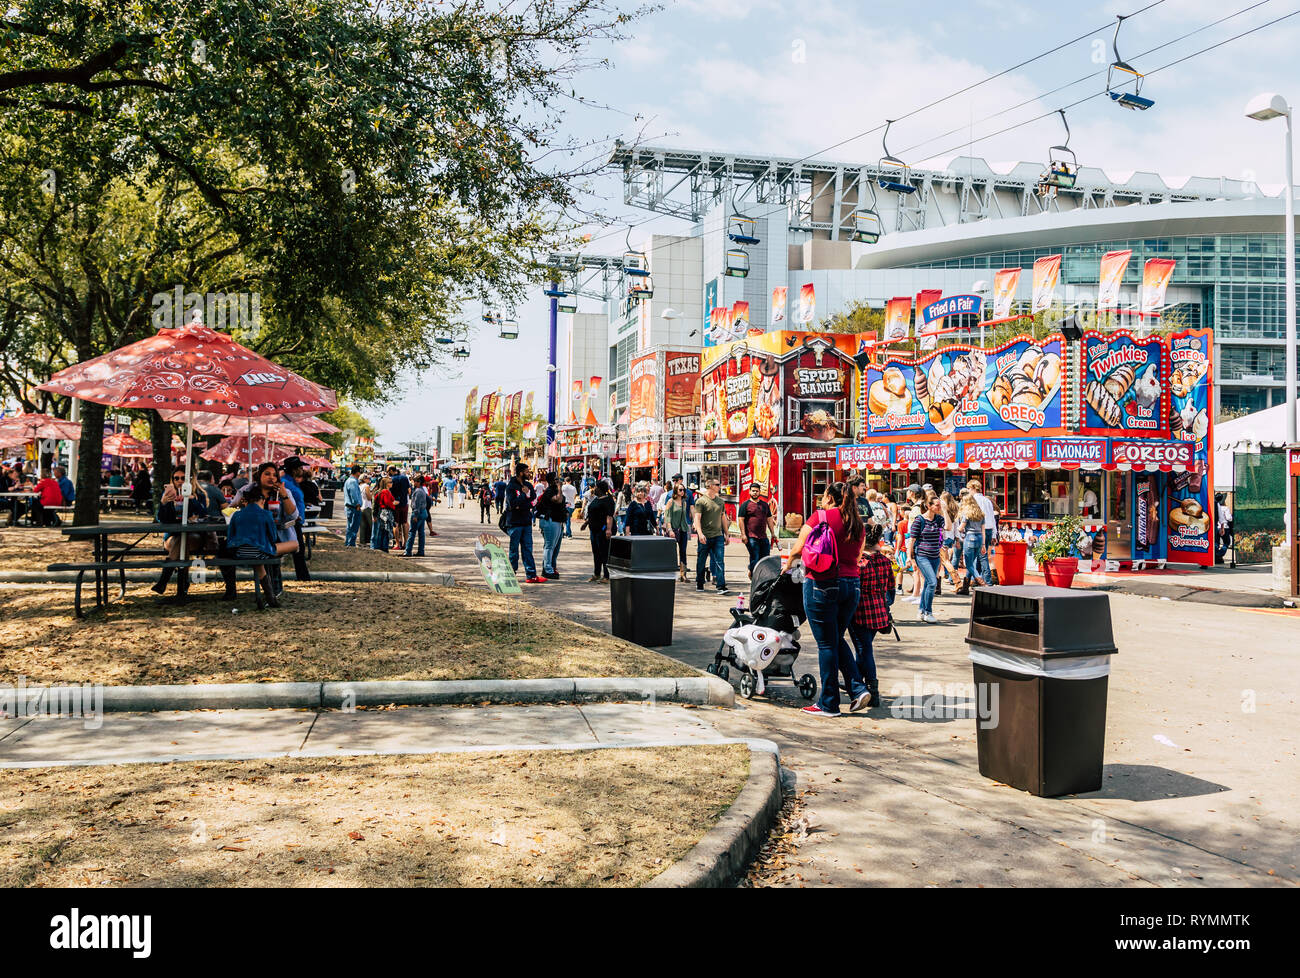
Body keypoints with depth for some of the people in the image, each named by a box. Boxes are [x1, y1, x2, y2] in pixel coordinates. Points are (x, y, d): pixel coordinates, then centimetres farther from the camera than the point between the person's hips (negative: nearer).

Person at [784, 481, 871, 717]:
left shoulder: (820, 517, -5)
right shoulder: (858, 523, 10)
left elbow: (798, 549, -6)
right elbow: (857, 556, 15)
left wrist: (788, 563, 14)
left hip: (822, 585, -6)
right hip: (852, 584, 6)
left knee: (827, 644, 1)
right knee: (838, 640, 20)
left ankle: (829, 703, 8)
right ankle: (858, 688, 8)